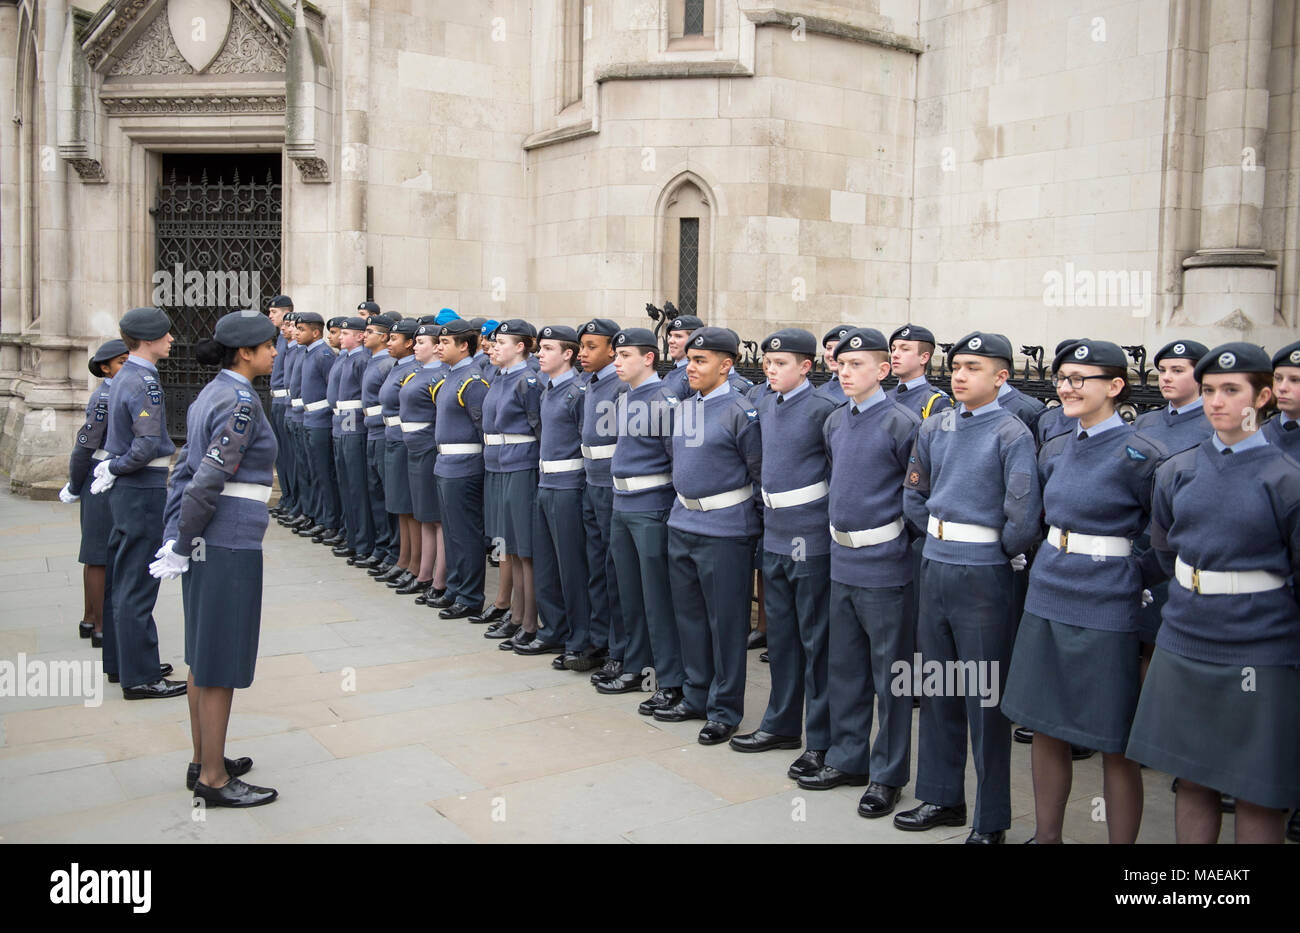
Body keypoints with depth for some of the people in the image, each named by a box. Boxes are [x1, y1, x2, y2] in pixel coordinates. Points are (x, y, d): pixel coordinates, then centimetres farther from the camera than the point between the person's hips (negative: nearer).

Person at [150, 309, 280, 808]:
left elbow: (186, 470, 13)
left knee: (204, 657, 17)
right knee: (223, 663, 1)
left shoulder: (210, 394, 12)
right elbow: (208, 479, -22)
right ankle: (214, 779, 12)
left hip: (205, 541, 9)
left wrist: (175, 539, 12)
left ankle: (203, 761, 30)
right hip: (230, 543, -9)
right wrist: (180, 548, -12)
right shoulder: (242, 402, -16)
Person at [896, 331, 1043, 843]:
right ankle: (941, 797, 31)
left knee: (985, 697, 3)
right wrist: (943, 533, 7)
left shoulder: (1012, 434, -11)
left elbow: (1024, 517, -17)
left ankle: (990, 820, 17)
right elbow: (914, 497, 15)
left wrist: (1004, 551, -2)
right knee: (938, 688, 15)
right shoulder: (934, 428, 7)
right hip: (935, 566, 6)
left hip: (983, 576, -6)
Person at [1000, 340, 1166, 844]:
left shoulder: (1138, 455, -12)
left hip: (1104, 611, -7)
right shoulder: (1056, 450, 8)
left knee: (1114, 743, 5)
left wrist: (1134, 578, -4)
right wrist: (1055, 565, 14)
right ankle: (1046, 834, 31)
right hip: (1046, 600, 7)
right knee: (1046, 727, 15)